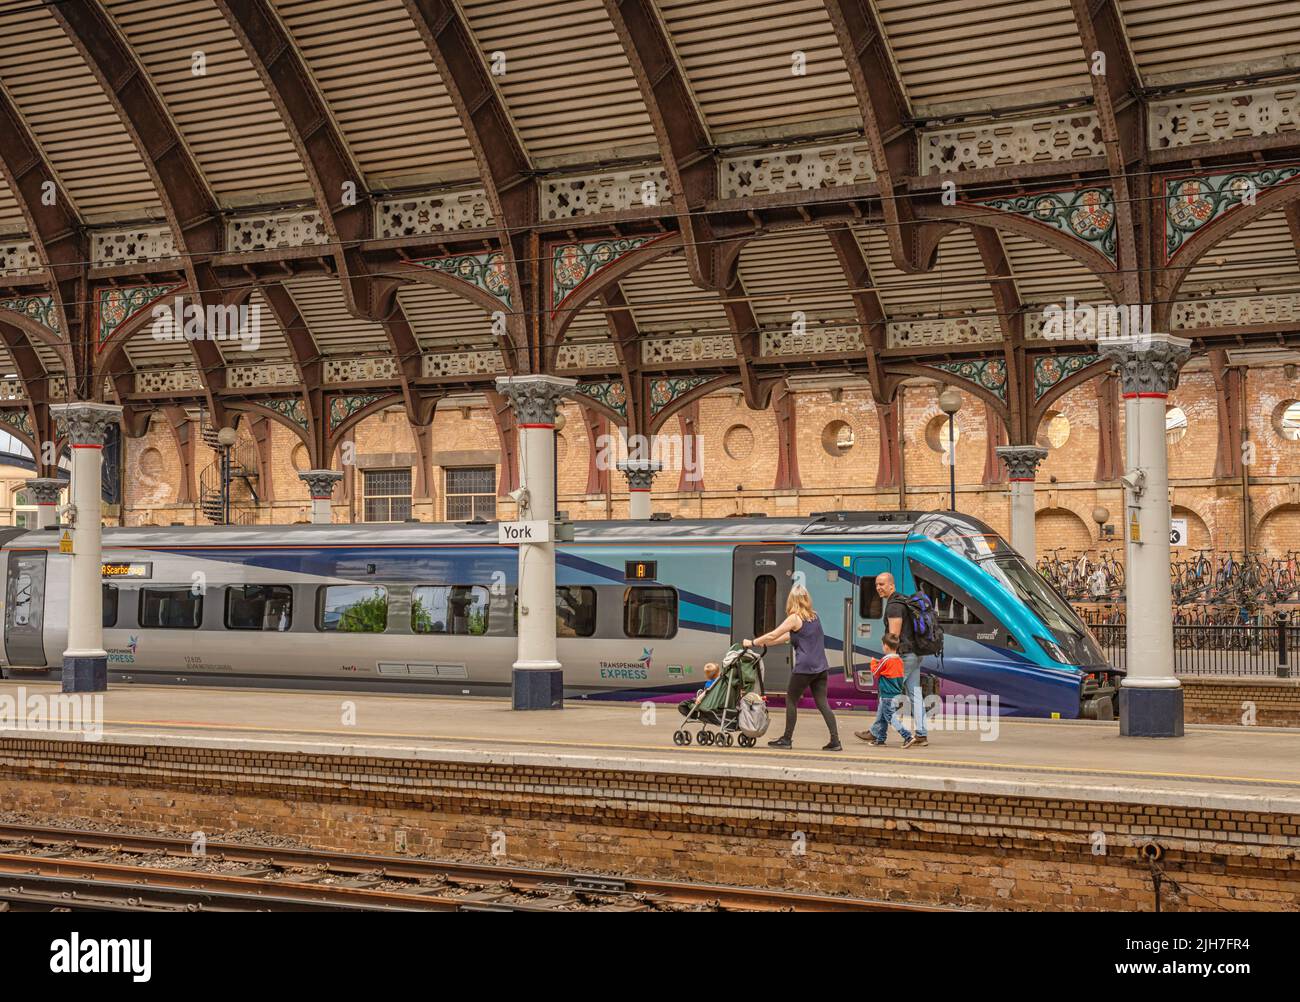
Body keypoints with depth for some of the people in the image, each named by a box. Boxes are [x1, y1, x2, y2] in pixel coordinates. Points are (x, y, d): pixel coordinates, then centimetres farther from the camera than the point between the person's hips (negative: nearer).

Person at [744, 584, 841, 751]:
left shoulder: (794, 618, -6)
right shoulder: (814, 617, 15)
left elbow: (772, 635, -2)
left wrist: (753, 643, 13)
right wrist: (765, 643, 29)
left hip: (804, 668, -6)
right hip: (820, 668, 6)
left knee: (791, 700, 9)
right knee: (822, 703, 4)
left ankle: (786, 739, 13)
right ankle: (835, 741, -4)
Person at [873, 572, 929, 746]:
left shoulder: (894, 606, -14)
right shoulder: (902, 601, 18)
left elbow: (894, 635, -19)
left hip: (904, 655, -10)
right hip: (915, 654, 10)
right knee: (915, 694, 7)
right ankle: (921, 734, 6)